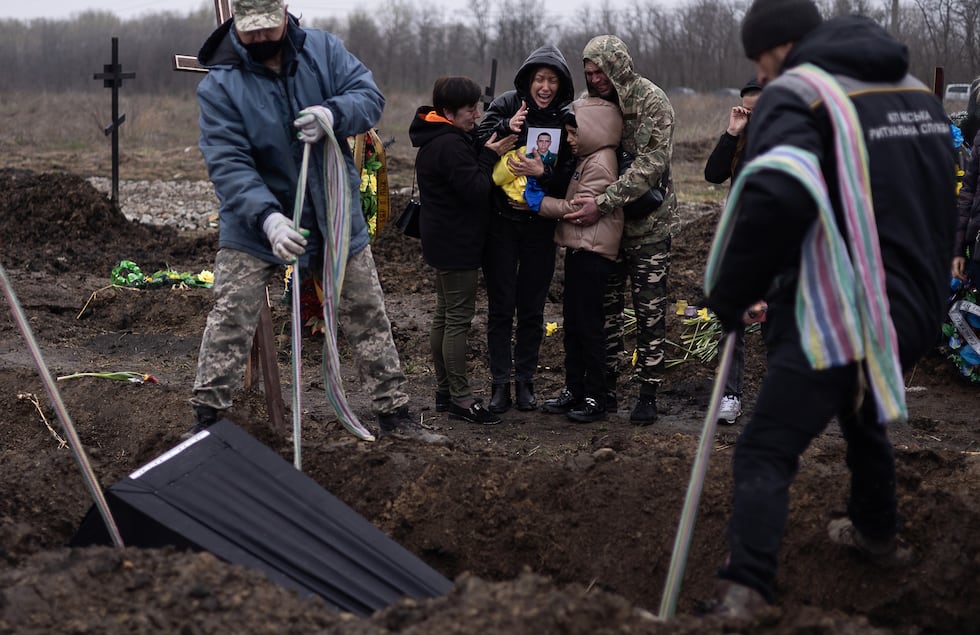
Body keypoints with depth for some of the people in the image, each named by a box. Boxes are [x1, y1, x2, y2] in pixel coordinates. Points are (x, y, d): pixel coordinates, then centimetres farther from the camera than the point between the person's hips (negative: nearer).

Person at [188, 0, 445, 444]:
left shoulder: (323, 50, -6)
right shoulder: (219, 86, -16)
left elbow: (369, 96, -8)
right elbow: (227, 164, -23)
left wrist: (332, 114, -31)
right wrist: (268, 218, -38)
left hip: (334, 215, 3)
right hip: (256, 222, -3)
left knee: (368, 317, 10)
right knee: (230, 321, -6)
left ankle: (394, 413, 21)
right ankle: (206, 417, 6)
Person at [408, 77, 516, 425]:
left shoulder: (435, 140, 13)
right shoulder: (450, 144, -21)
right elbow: (475, 189, -23)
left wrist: (488, 150, 2)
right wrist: (490, 155, -12)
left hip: (443, 242, 11)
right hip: (457, 245, -11)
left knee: (444, 315, 16)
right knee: (459, 318, -8)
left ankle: (444, 390, 24)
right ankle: (461, 398, -5)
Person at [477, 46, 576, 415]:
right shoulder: (506, 106, -3)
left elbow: (570, 176, -5)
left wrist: (542, 173, -22)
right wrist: (506, 128, -28)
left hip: (540, 226, 1)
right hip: (500, 222, -1)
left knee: (532, 309, 8)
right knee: (500, 306, 2)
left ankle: (525, 381, 19)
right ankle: (500, 383, 10)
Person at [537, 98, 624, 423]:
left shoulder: (601, 164, -15)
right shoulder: (585, 158, 16)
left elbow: (579, 208, -17)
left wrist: (538, 203, -10)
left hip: (594, 251, -10)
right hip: (578, 247, 10)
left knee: (589, 323, -5)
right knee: (572, 321, 13)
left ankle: (595, 398, 2)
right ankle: (573, 389, 21)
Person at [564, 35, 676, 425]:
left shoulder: (652, 103, -15)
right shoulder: (590, 103, 3)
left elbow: (649, 166, -23)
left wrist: (603, 203, -28)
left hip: (647, 222, -5)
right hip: (604, 222, 5)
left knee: (650, 311, 0)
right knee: (606, 305, 10)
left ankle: (649, 393, 7)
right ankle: (606, 385, 20)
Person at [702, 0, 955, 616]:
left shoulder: (797, 93, -11)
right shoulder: (917, 91, 14)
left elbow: (777, 195, -30)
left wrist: (730, 292, -18)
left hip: (836, 318, -8)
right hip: (914, 310, 8)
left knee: (766, 452, -6)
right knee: (863, 414, 33)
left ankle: (744, 596, -19)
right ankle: (878, 534, 49)